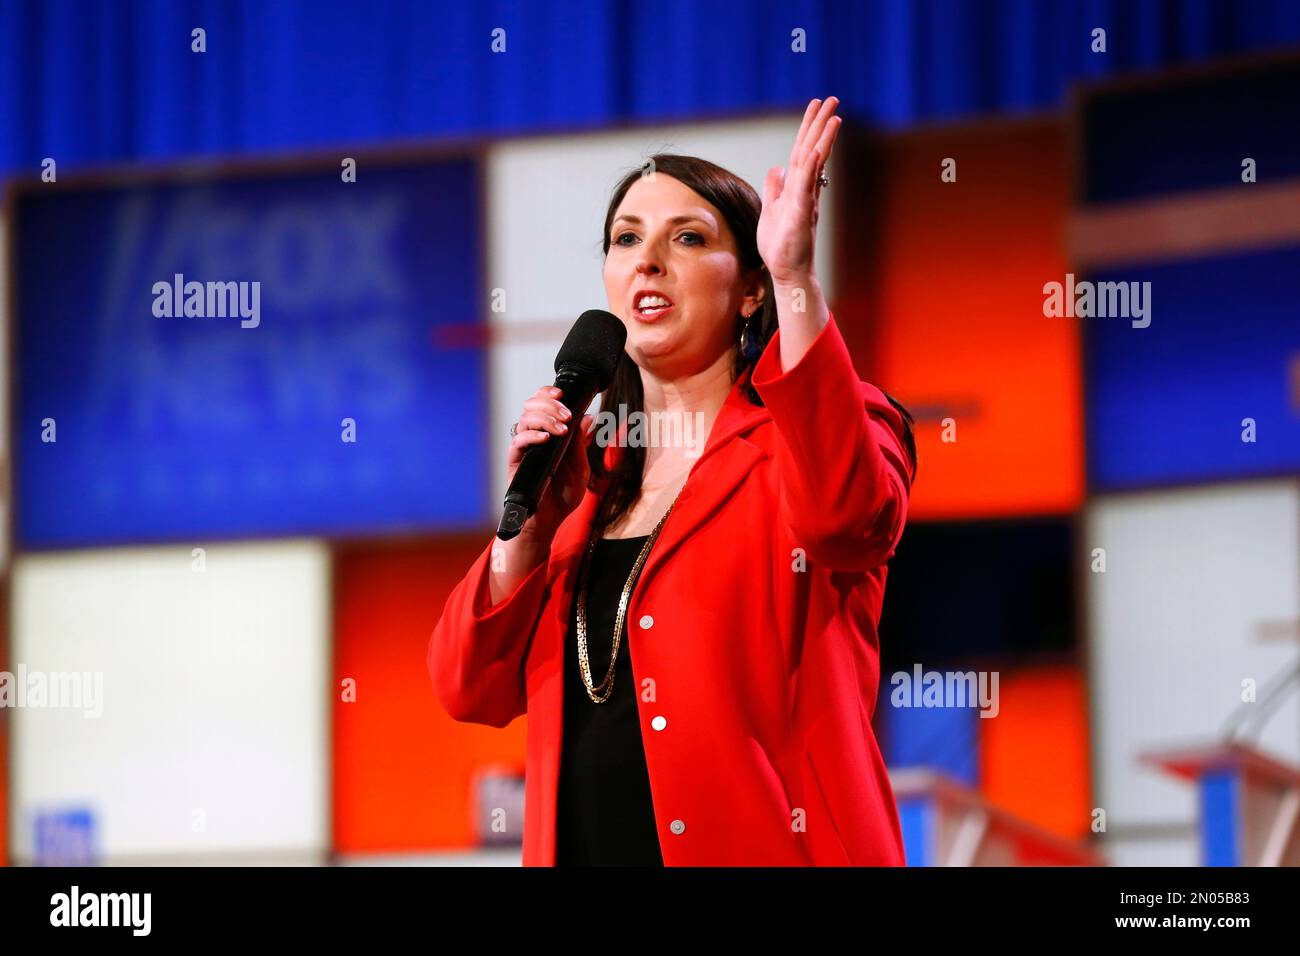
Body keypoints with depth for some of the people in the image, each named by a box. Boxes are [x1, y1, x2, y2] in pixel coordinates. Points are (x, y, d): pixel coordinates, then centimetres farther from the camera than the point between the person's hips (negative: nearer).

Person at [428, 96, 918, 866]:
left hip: (762, 846, -5)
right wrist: (532, 517, -7)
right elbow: (473, 691, 7)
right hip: (579, 847, 5)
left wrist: (796, 276, -30)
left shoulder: (804, 437, -1)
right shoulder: (590, 471, 14)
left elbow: (846, 514, -27)